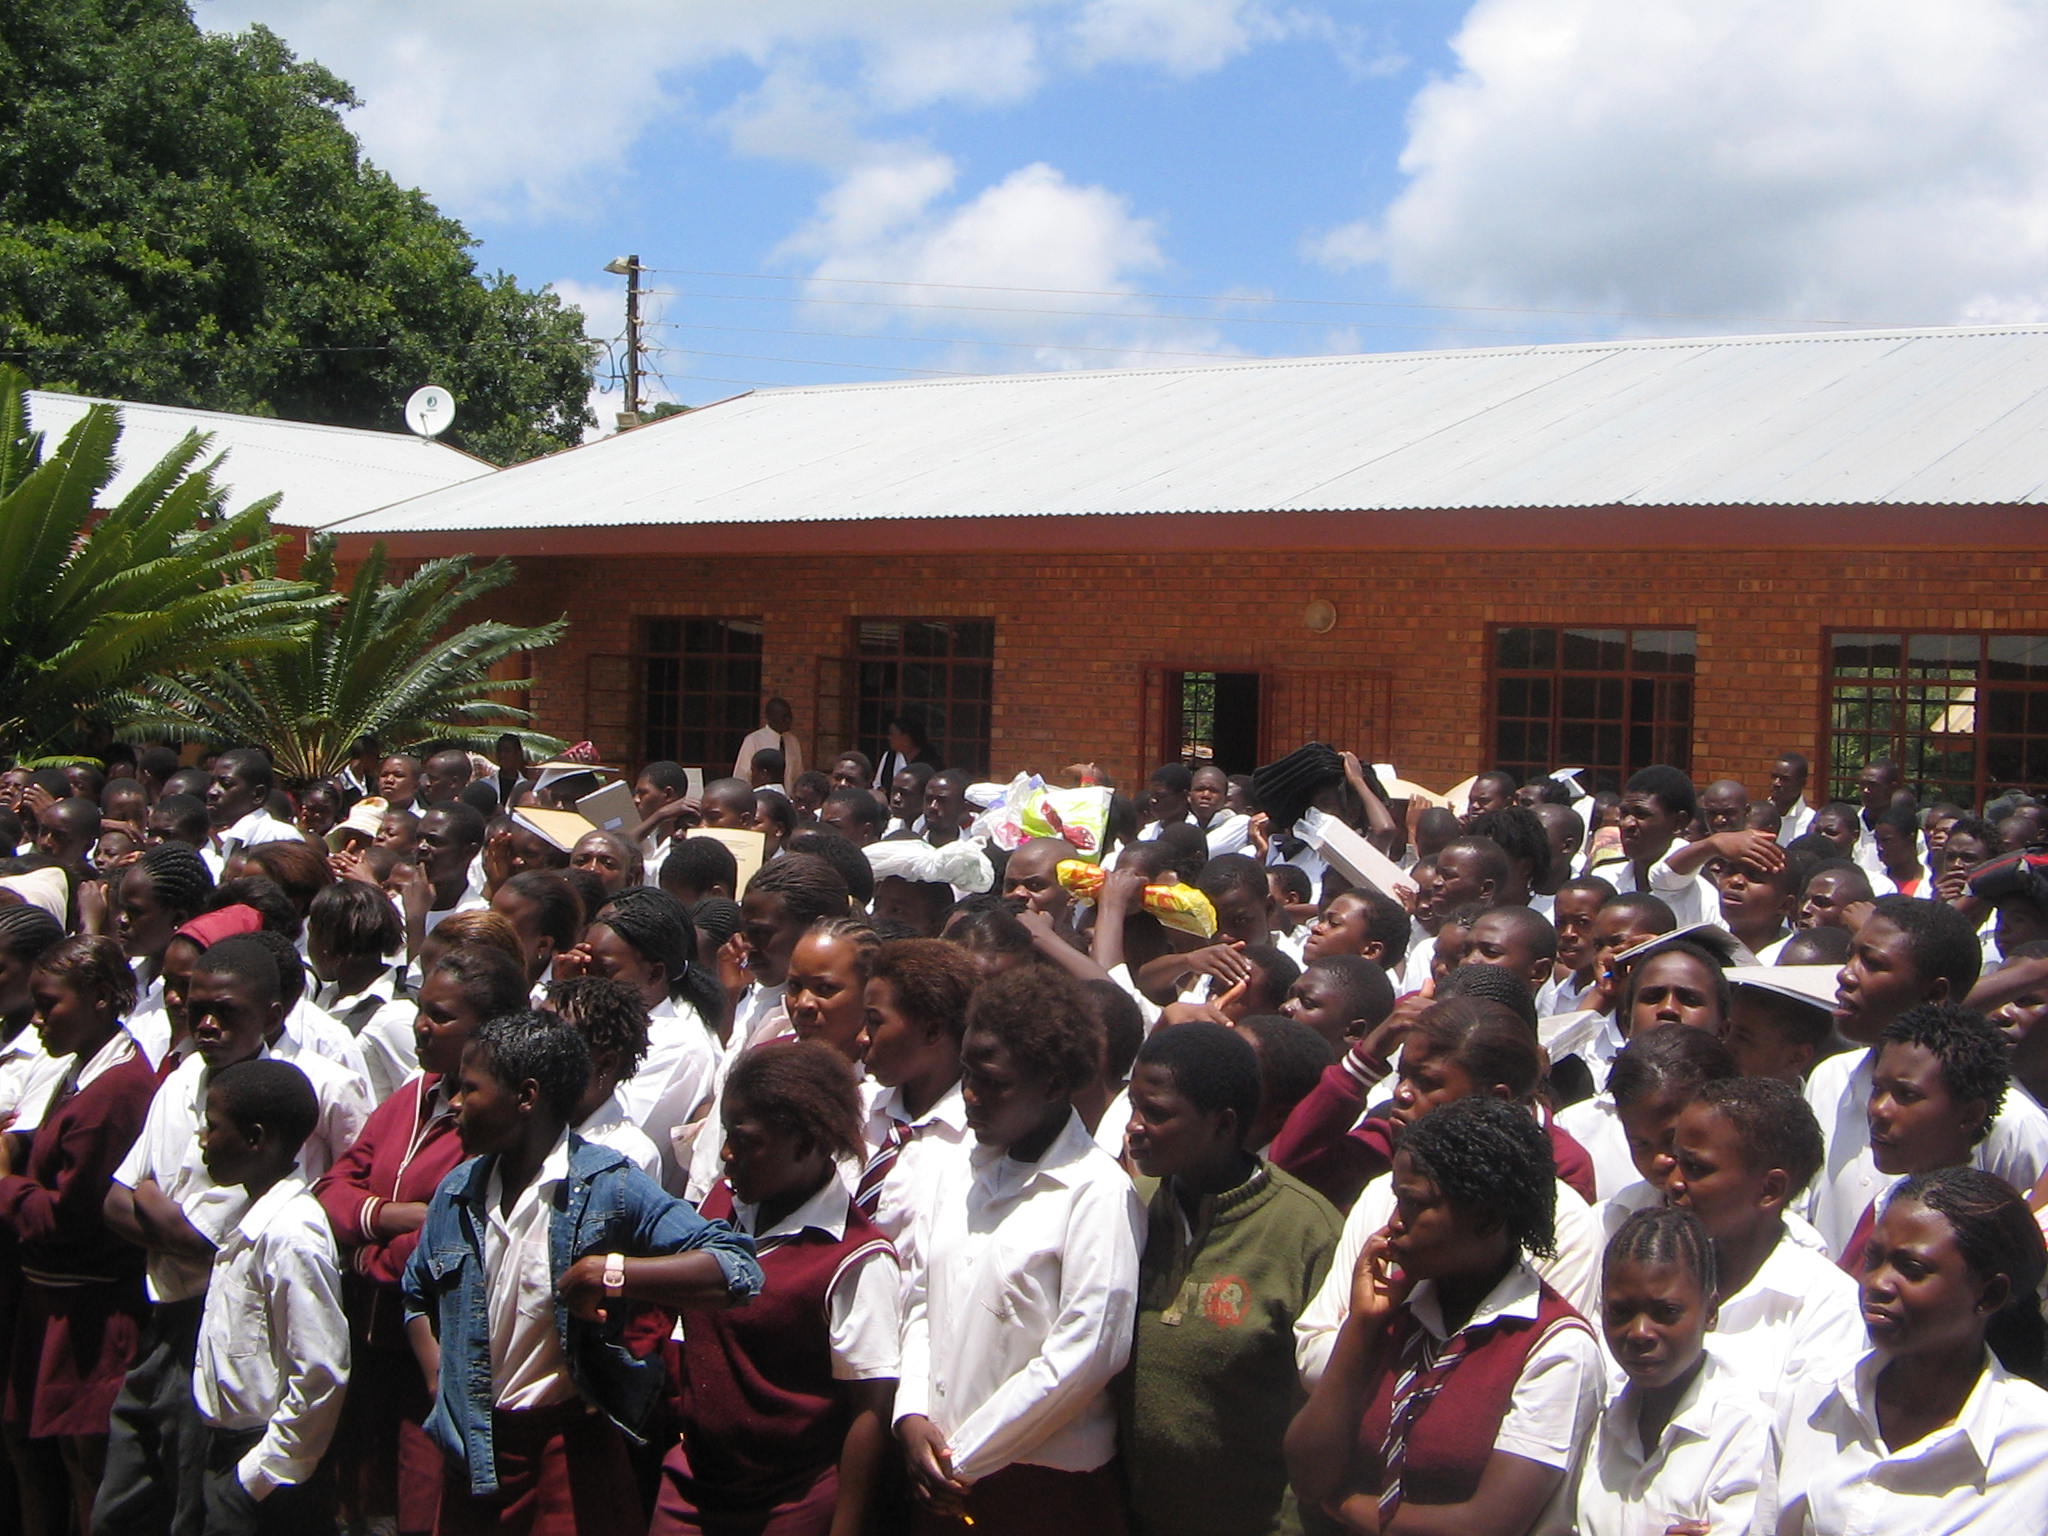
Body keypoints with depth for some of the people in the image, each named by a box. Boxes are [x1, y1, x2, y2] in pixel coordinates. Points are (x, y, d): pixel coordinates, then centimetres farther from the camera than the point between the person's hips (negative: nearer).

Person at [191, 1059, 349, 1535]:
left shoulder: (290, 1235, -21)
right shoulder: (251, 1224, 9)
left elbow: (320, 1377, -24)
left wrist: (258, 1477, -18)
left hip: (268, 1478, -9)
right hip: (230, 1453, 9)